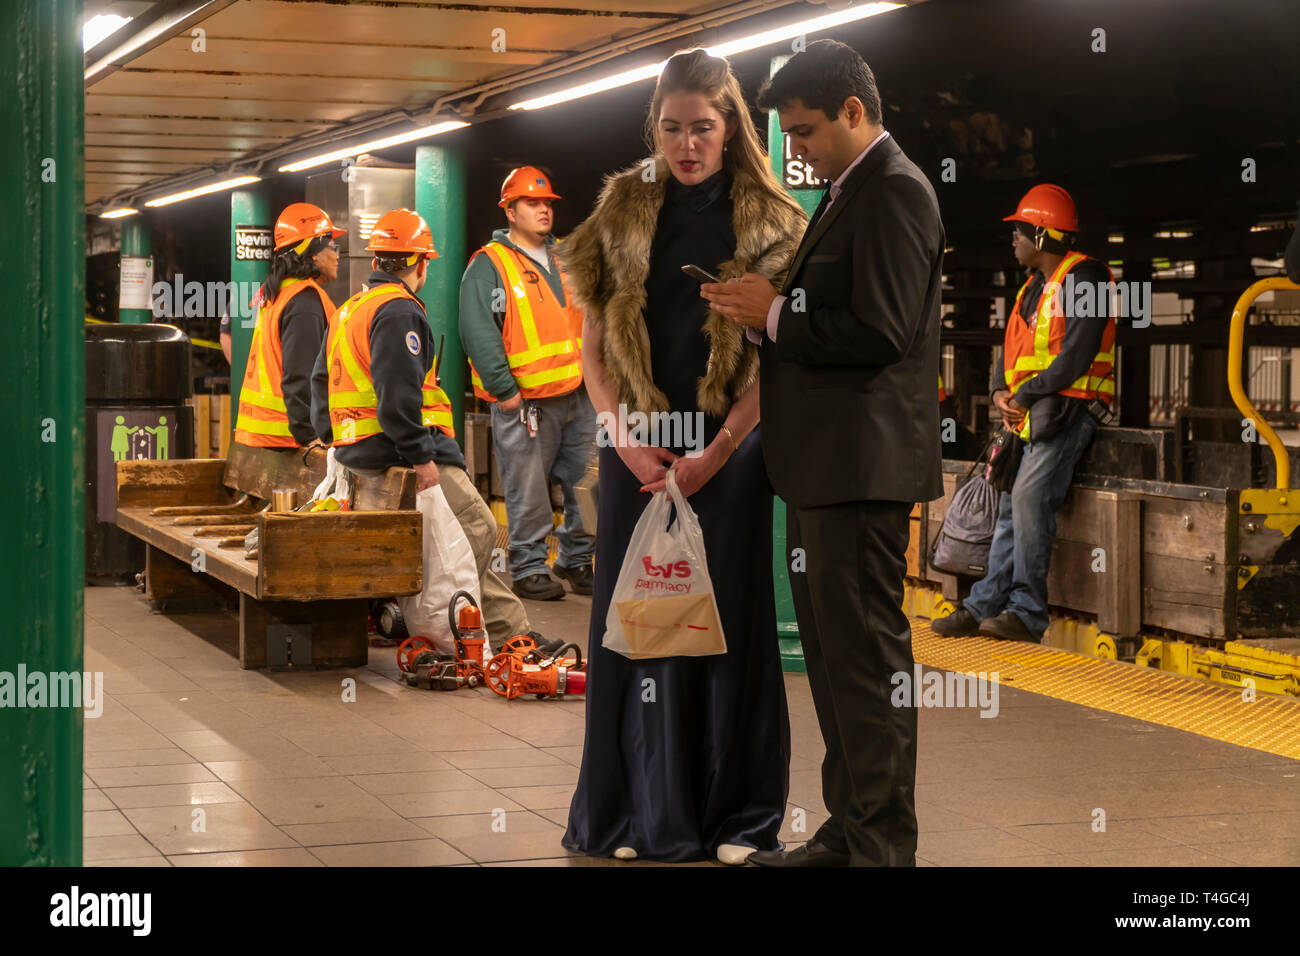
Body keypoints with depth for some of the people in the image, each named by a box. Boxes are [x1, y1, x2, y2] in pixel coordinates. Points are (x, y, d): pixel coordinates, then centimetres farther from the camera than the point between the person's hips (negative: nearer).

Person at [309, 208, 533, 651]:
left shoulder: (348, 310, 20)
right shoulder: (398, 311, -14)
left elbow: (320, 379, 26)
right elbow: (397, 395, -23)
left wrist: (332, 436, 27)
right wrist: (422, 457, -20)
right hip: (397, 452, -11)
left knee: (471, 532, 14)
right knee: (477, 528, -8)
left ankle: (509, 629, 15)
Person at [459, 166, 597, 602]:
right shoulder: (488, 266, -4)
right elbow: (478, 333, -12)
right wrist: (504, 389, -16)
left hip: (578, 396, 6)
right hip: (525, 402, -6)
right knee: (528, 492, -1)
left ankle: (577, 560, 20)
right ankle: (528, 568, 9)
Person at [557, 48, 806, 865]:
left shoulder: (769, 221, 0)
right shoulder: (622, 212, 5)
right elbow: (594, 347, 5)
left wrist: (715, 453, -12)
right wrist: (624, 438, -8)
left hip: (730, 449, -2)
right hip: (638, 451, 2)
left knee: (729, 614, 1)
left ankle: (736, 815, 11)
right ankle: (643, 809, 12)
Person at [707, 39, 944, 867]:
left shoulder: (894, 191, -12)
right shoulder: (850, 191, 20)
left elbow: (881, 332, -21)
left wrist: (778, 316, -13)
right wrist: (767, 308, 6)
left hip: (861, 463, -11)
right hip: (827, 461, 11)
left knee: (868, 655, -6)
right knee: (832, 651, 15)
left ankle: (882, 845, 0)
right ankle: (848, 830, 24)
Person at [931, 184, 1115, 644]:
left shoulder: (1083, 280, -9)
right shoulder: (1034, 288, 22)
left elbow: (1075, 358, -17)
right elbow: (1016, 353, 24)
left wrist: (1023, 394, -11)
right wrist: (1003, 393, 3)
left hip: (1067, 411, -9)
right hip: (1031, 415, 9)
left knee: (1029, 494, -21)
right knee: (1011, 503, 4)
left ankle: (1028, 612, -20)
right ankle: (986, 606, 4)